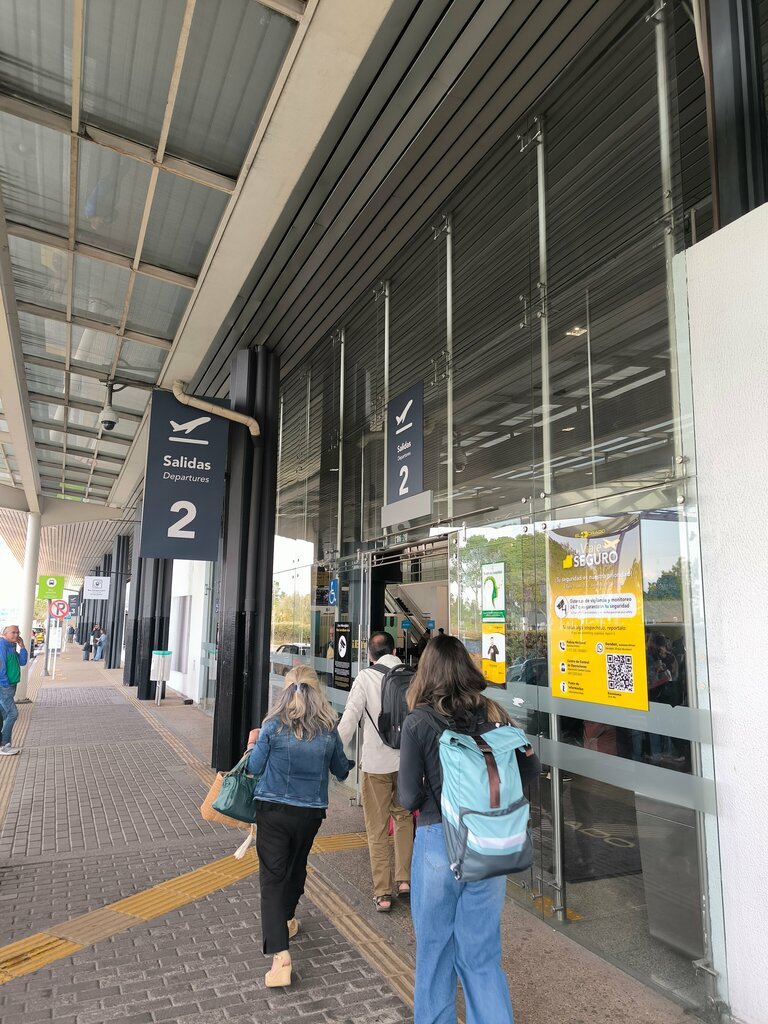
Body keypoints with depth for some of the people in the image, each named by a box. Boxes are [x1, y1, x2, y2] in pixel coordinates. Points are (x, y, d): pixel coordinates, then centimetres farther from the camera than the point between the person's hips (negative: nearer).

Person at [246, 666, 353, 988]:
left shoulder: (273, 726, -14)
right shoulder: (328, 730, -7)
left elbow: (255, 767, -6)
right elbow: (341, 771, 7)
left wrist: (254, 745, 13)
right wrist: (350, 761, 29)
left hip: (274, 810, -3)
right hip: (311, 812, 3)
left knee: (272, 876, 2)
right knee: (297, 866, 25)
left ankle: (280, 955, -8)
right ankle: (287, 920, 46)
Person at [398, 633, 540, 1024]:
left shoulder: (418, 722, -13)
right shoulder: (493, 714, -3)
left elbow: (408, 797, -11)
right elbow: (528, 772, 7)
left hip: (439, 843, -3)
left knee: (435, 950, 18)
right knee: (481, 953, 18)